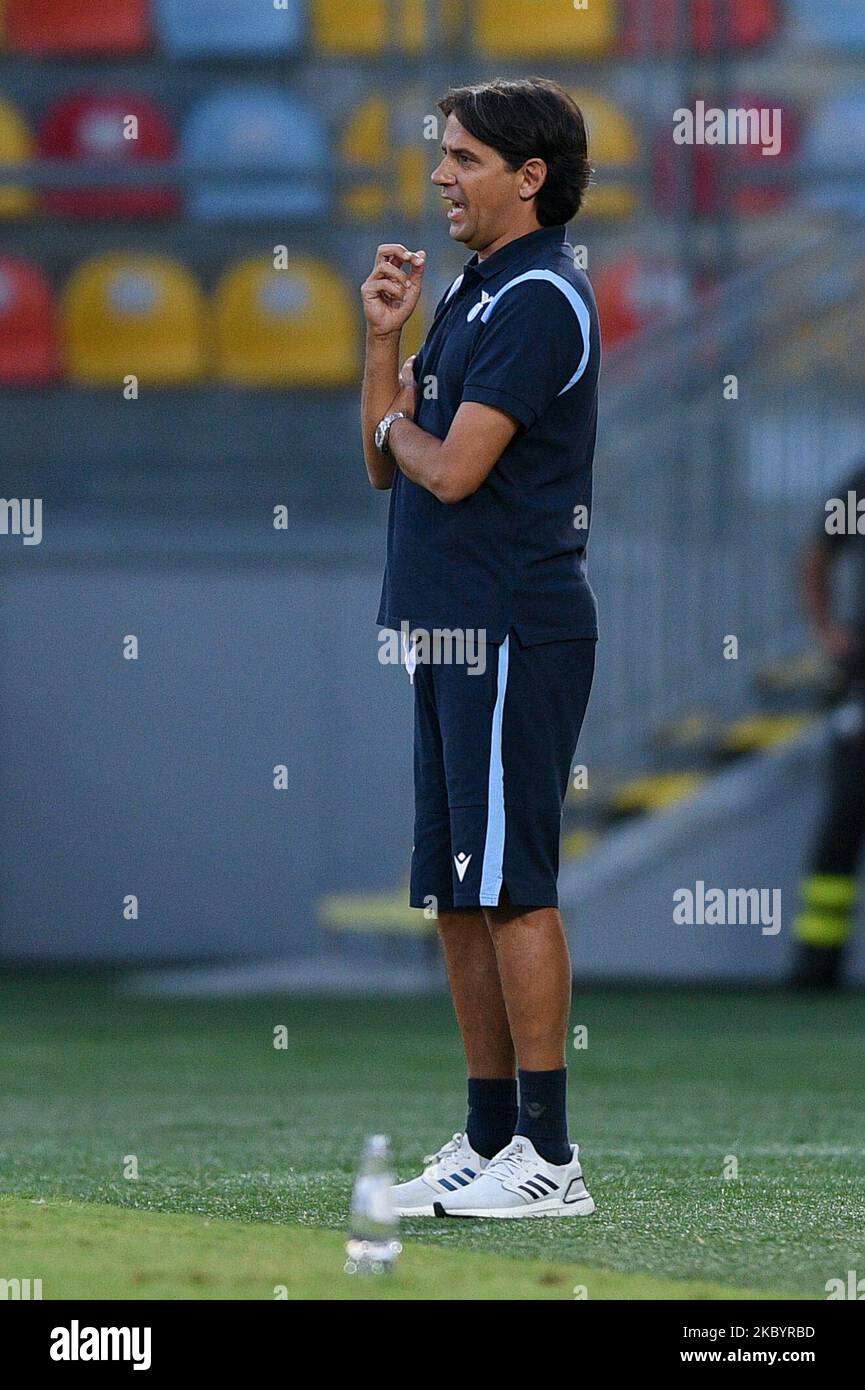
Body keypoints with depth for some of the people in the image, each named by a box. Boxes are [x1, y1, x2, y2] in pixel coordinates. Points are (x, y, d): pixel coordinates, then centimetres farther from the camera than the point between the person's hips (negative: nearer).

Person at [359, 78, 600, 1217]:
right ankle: (490, 1137, 17)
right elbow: (384, 463, 18)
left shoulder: (541, 300, -13)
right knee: (457, 895, 11)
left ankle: (548, 1155, -8)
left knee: (511, 888, -9)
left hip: (515, 635, -10)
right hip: (452, 631, 10)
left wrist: (398, 426, 1)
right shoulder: (472, 296, 18)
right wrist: (385, 337, 4)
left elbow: (451, 470, -20)